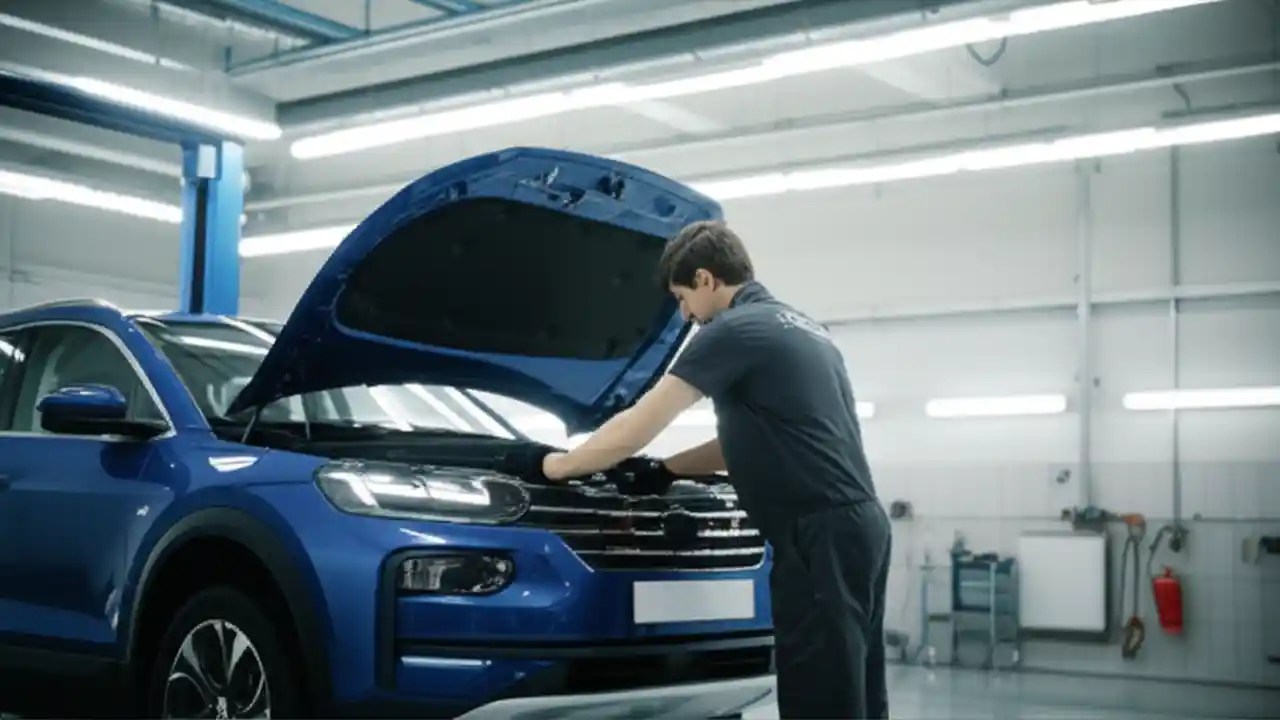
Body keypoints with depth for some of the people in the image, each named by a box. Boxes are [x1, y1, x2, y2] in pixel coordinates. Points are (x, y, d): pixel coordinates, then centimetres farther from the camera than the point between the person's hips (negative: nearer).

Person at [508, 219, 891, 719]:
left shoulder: (734, 331, -7)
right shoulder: (801, 330, 23)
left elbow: (638, 427, -6)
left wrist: (559, 466, 6)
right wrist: (666, 471, 28)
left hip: (819, 535, -10)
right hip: (856, 526, 10)